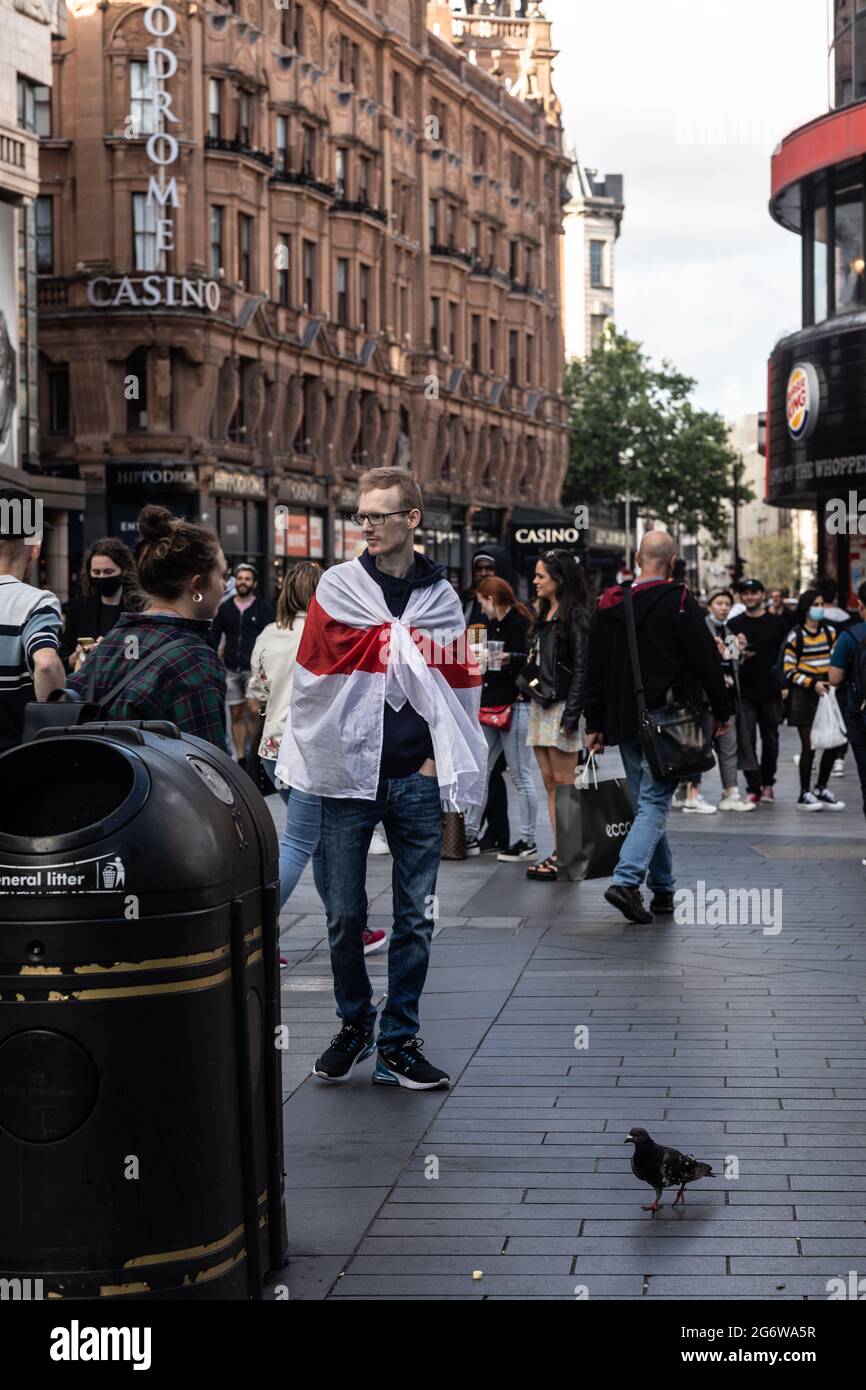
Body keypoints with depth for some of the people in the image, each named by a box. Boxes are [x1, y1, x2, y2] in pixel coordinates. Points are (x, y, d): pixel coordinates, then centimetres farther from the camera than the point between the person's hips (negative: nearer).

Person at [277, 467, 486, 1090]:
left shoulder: (442, 598, 8)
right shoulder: (338, 587, 3)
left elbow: (461, 686, 9)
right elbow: (316, 677, -2)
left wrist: (438, 758, -1)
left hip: (417, 782, 1)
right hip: (349, 778, -1)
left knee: (416, 920, 3)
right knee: (344, 917, 3)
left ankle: (399, 1044, 12)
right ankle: (354, 1025, 23)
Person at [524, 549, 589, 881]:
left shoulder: (575, 616, -10)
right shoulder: (544, 615, 16)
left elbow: (581, 668, -15)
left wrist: (571, 715, -19)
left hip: (561, 706, -9)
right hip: (540, 704, 9)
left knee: (563, 782, -6)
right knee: (549, 782, 8)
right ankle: (558, 853, 11)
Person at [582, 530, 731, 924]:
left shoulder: (608, 606, 8)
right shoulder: (678, 602, -9)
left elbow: (594, 670, 12)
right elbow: (707, 661, -8)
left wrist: (595, 724, 17)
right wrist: (721, 711, 3)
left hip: (625, 724, 5)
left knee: (648, 803, 15)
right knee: (654, 804, -6)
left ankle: (662, 888, 18)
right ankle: (626, 880, -23)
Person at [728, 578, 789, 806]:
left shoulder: (778, 624, 5)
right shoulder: (734, 625, 7)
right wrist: (738, 652, -12)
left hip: (771, 692, 1)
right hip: (744, 693, 0)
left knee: (770, 739, 9)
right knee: (747, 740, -8)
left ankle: (767, 784, 25)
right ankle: (753, 788, -7)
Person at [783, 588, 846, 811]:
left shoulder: (830, 631, 10)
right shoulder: (795, 635, -4)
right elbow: (788, 671, -6)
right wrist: (813, 684, -16)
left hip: (826, 693, 5)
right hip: (804, 696, -5)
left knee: (834, 742, 1)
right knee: (809, 746, -4)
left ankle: (821, 788, 20)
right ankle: (805, 794, 9)